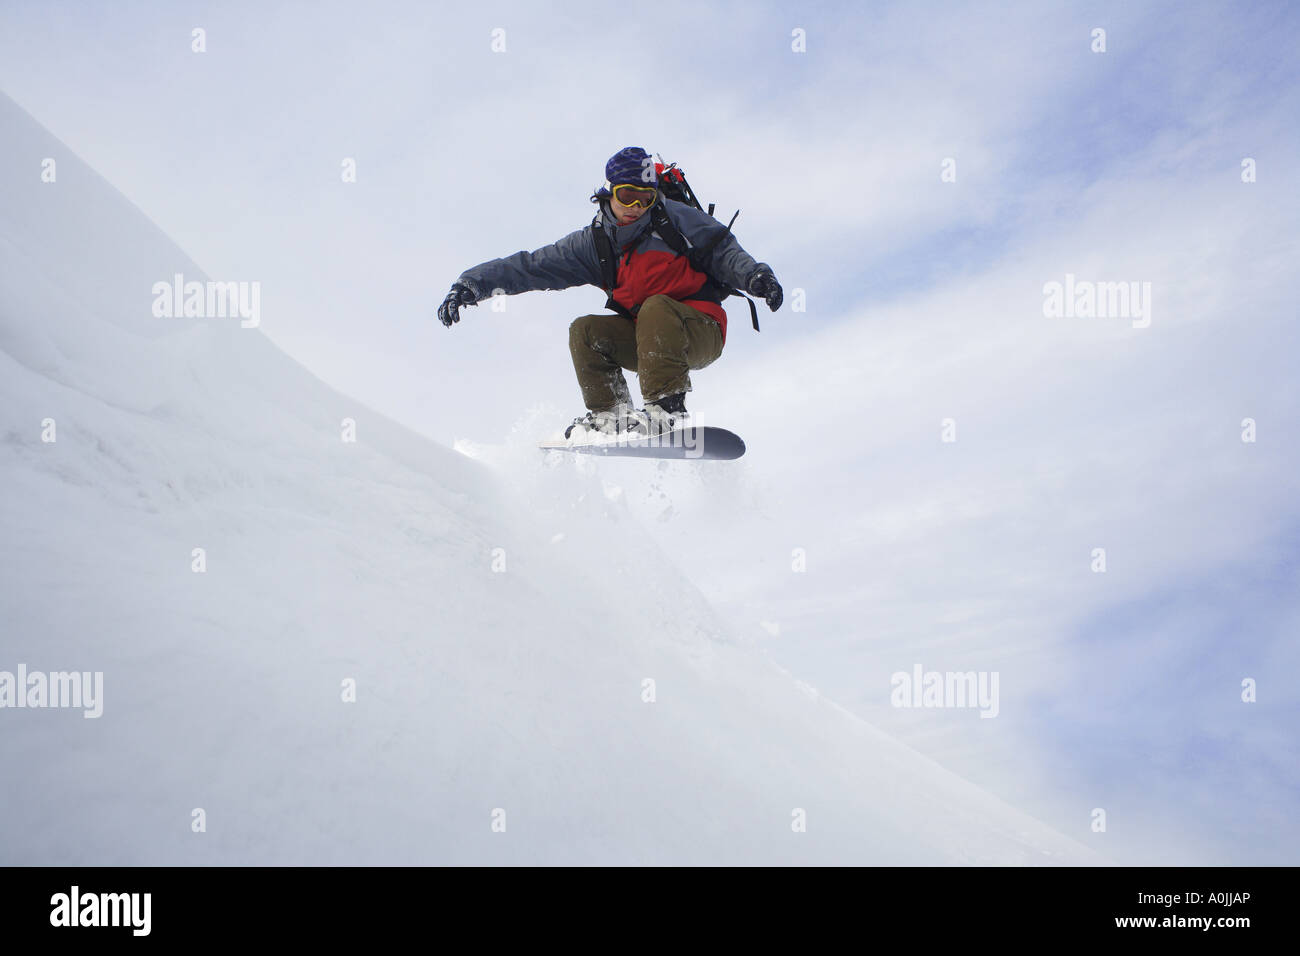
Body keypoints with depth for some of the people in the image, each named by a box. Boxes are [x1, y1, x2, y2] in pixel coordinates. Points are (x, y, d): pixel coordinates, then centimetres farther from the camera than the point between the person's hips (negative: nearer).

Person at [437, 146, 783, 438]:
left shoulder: (673, 218, -3)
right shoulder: (595, 244, 5)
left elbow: (723, 251, -3)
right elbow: (532, 266, 3)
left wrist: (754, 275, -23)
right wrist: (473, 283, -5)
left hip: (701, 331, -4)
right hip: (647, 340, 4)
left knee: (656, 307, -33)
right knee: (585, 330, -13)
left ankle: (667, 412, -42)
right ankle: (608, 416, -16)